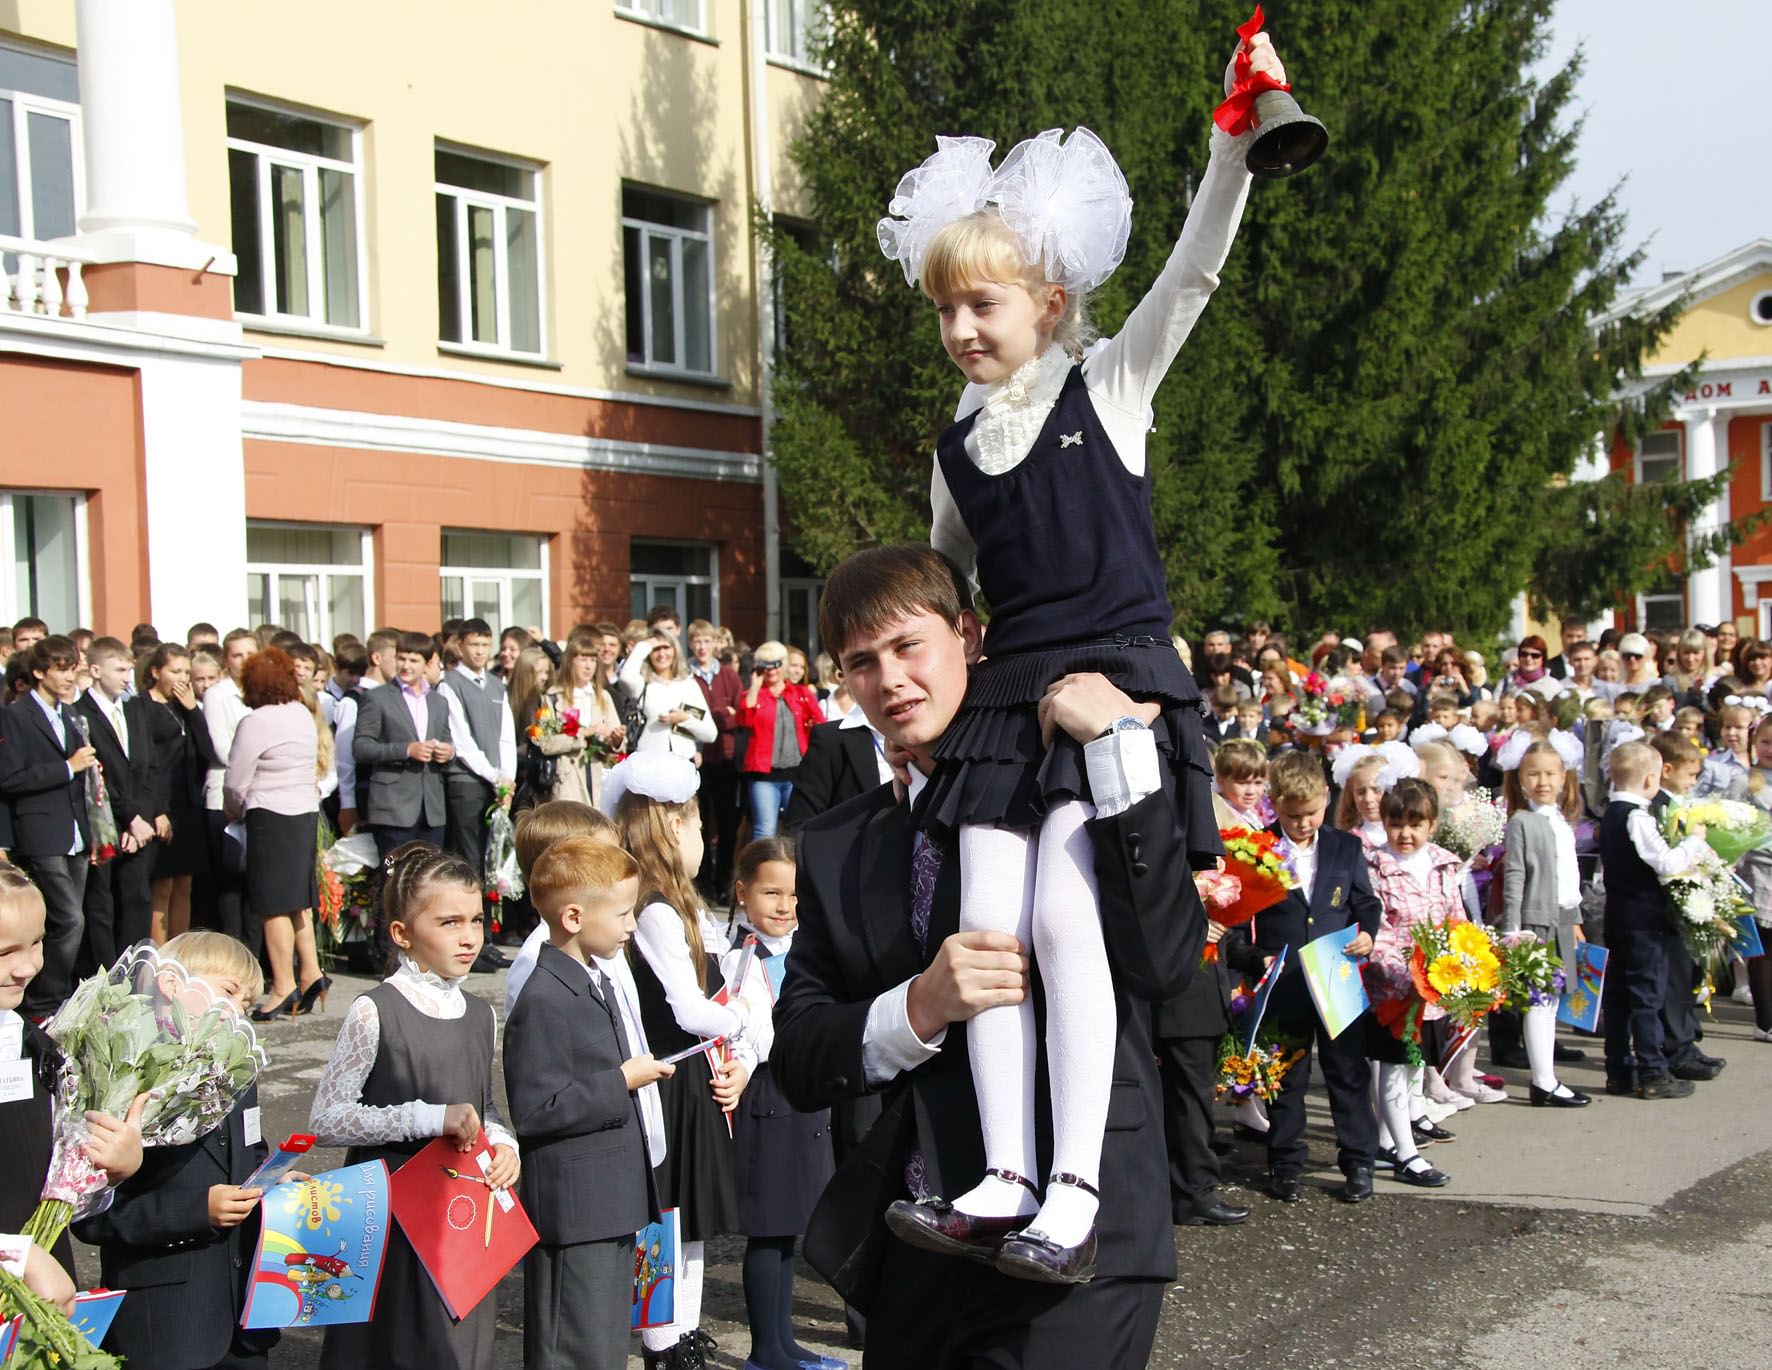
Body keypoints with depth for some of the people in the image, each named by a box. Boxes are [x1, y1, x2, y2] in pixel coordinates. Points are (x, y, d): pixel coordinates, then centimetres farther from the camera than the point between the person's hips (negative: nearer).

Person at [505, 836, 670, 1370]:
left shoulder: (598, 984, 14)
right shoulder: (543, 1002, -19)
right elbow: (533, 1111, -25)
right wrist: (621, 1082, -20)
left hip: (615, 1204, 10)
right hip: (574, 1211, -10)